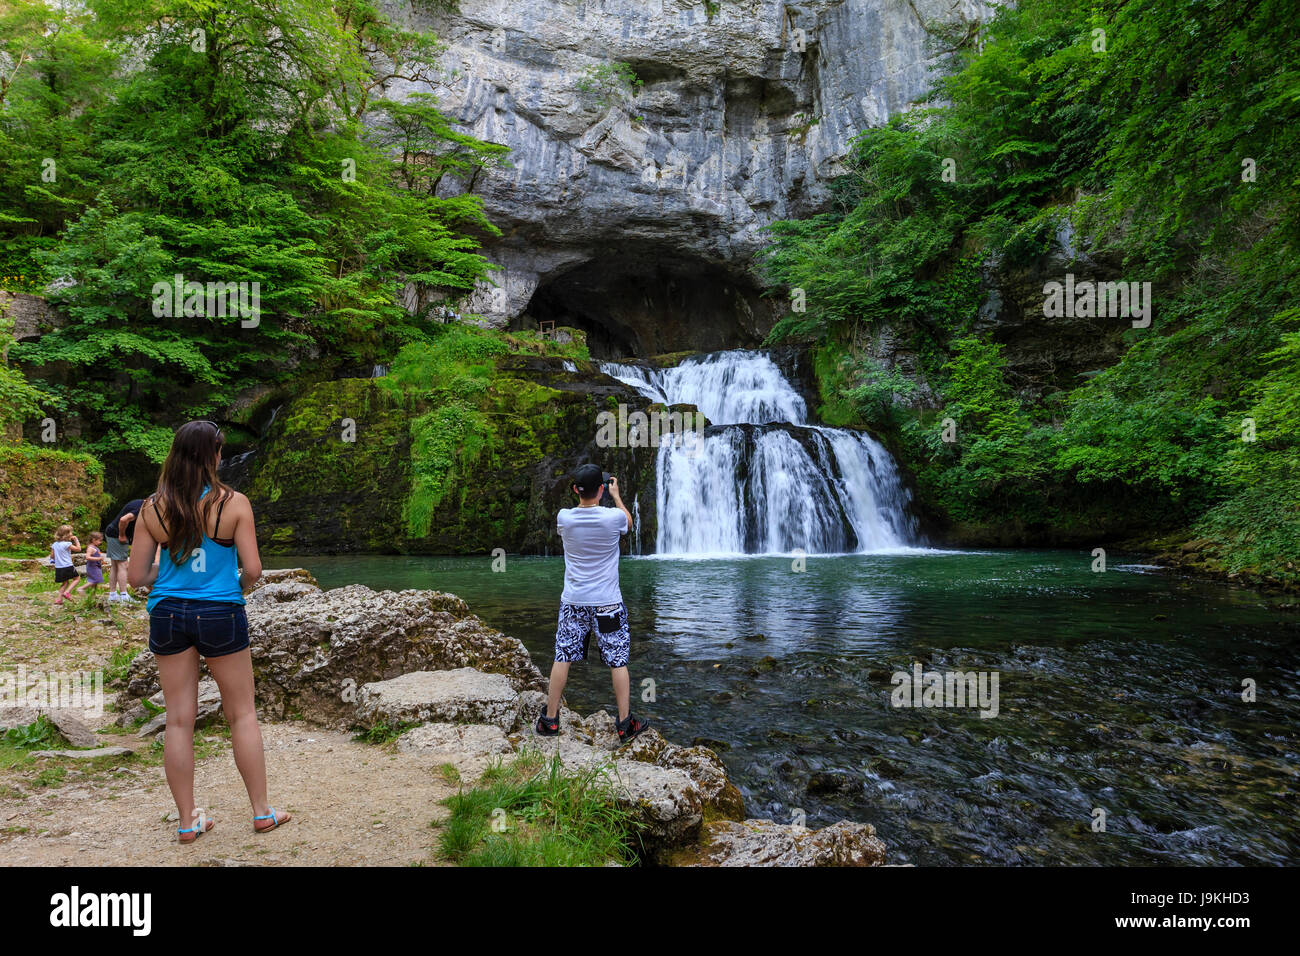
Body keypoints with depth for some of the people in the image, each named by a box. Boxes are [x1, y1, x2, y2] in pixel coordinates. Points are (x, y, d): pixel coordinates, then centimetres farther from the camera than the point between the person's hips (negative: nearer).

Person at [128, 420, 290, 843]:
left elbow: (136, 576, 0)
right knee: (243, 714, 11)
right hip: (220, 615, -2)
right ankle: (262, 811, 19)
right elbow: (253, 569, -11)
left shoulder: (152, 508, -2)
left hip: (168, 615, 3)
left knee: (179, 720, 10)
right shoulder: (234, 503, -10)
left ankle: (187, 821, 20)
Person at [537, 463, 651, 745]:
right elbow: (629, 520, 12)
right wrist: (616, 494, 24)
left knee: (562, 658, 11)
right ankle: (625, 724, 14)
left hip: (573, 601, 2)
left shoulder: (564, 518, -9)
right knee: (617, 661, 7)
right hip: (607, 602, -2)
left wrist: (583, 491, 21)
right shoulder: (613, 517, -14)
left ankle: (550, 719, 20)